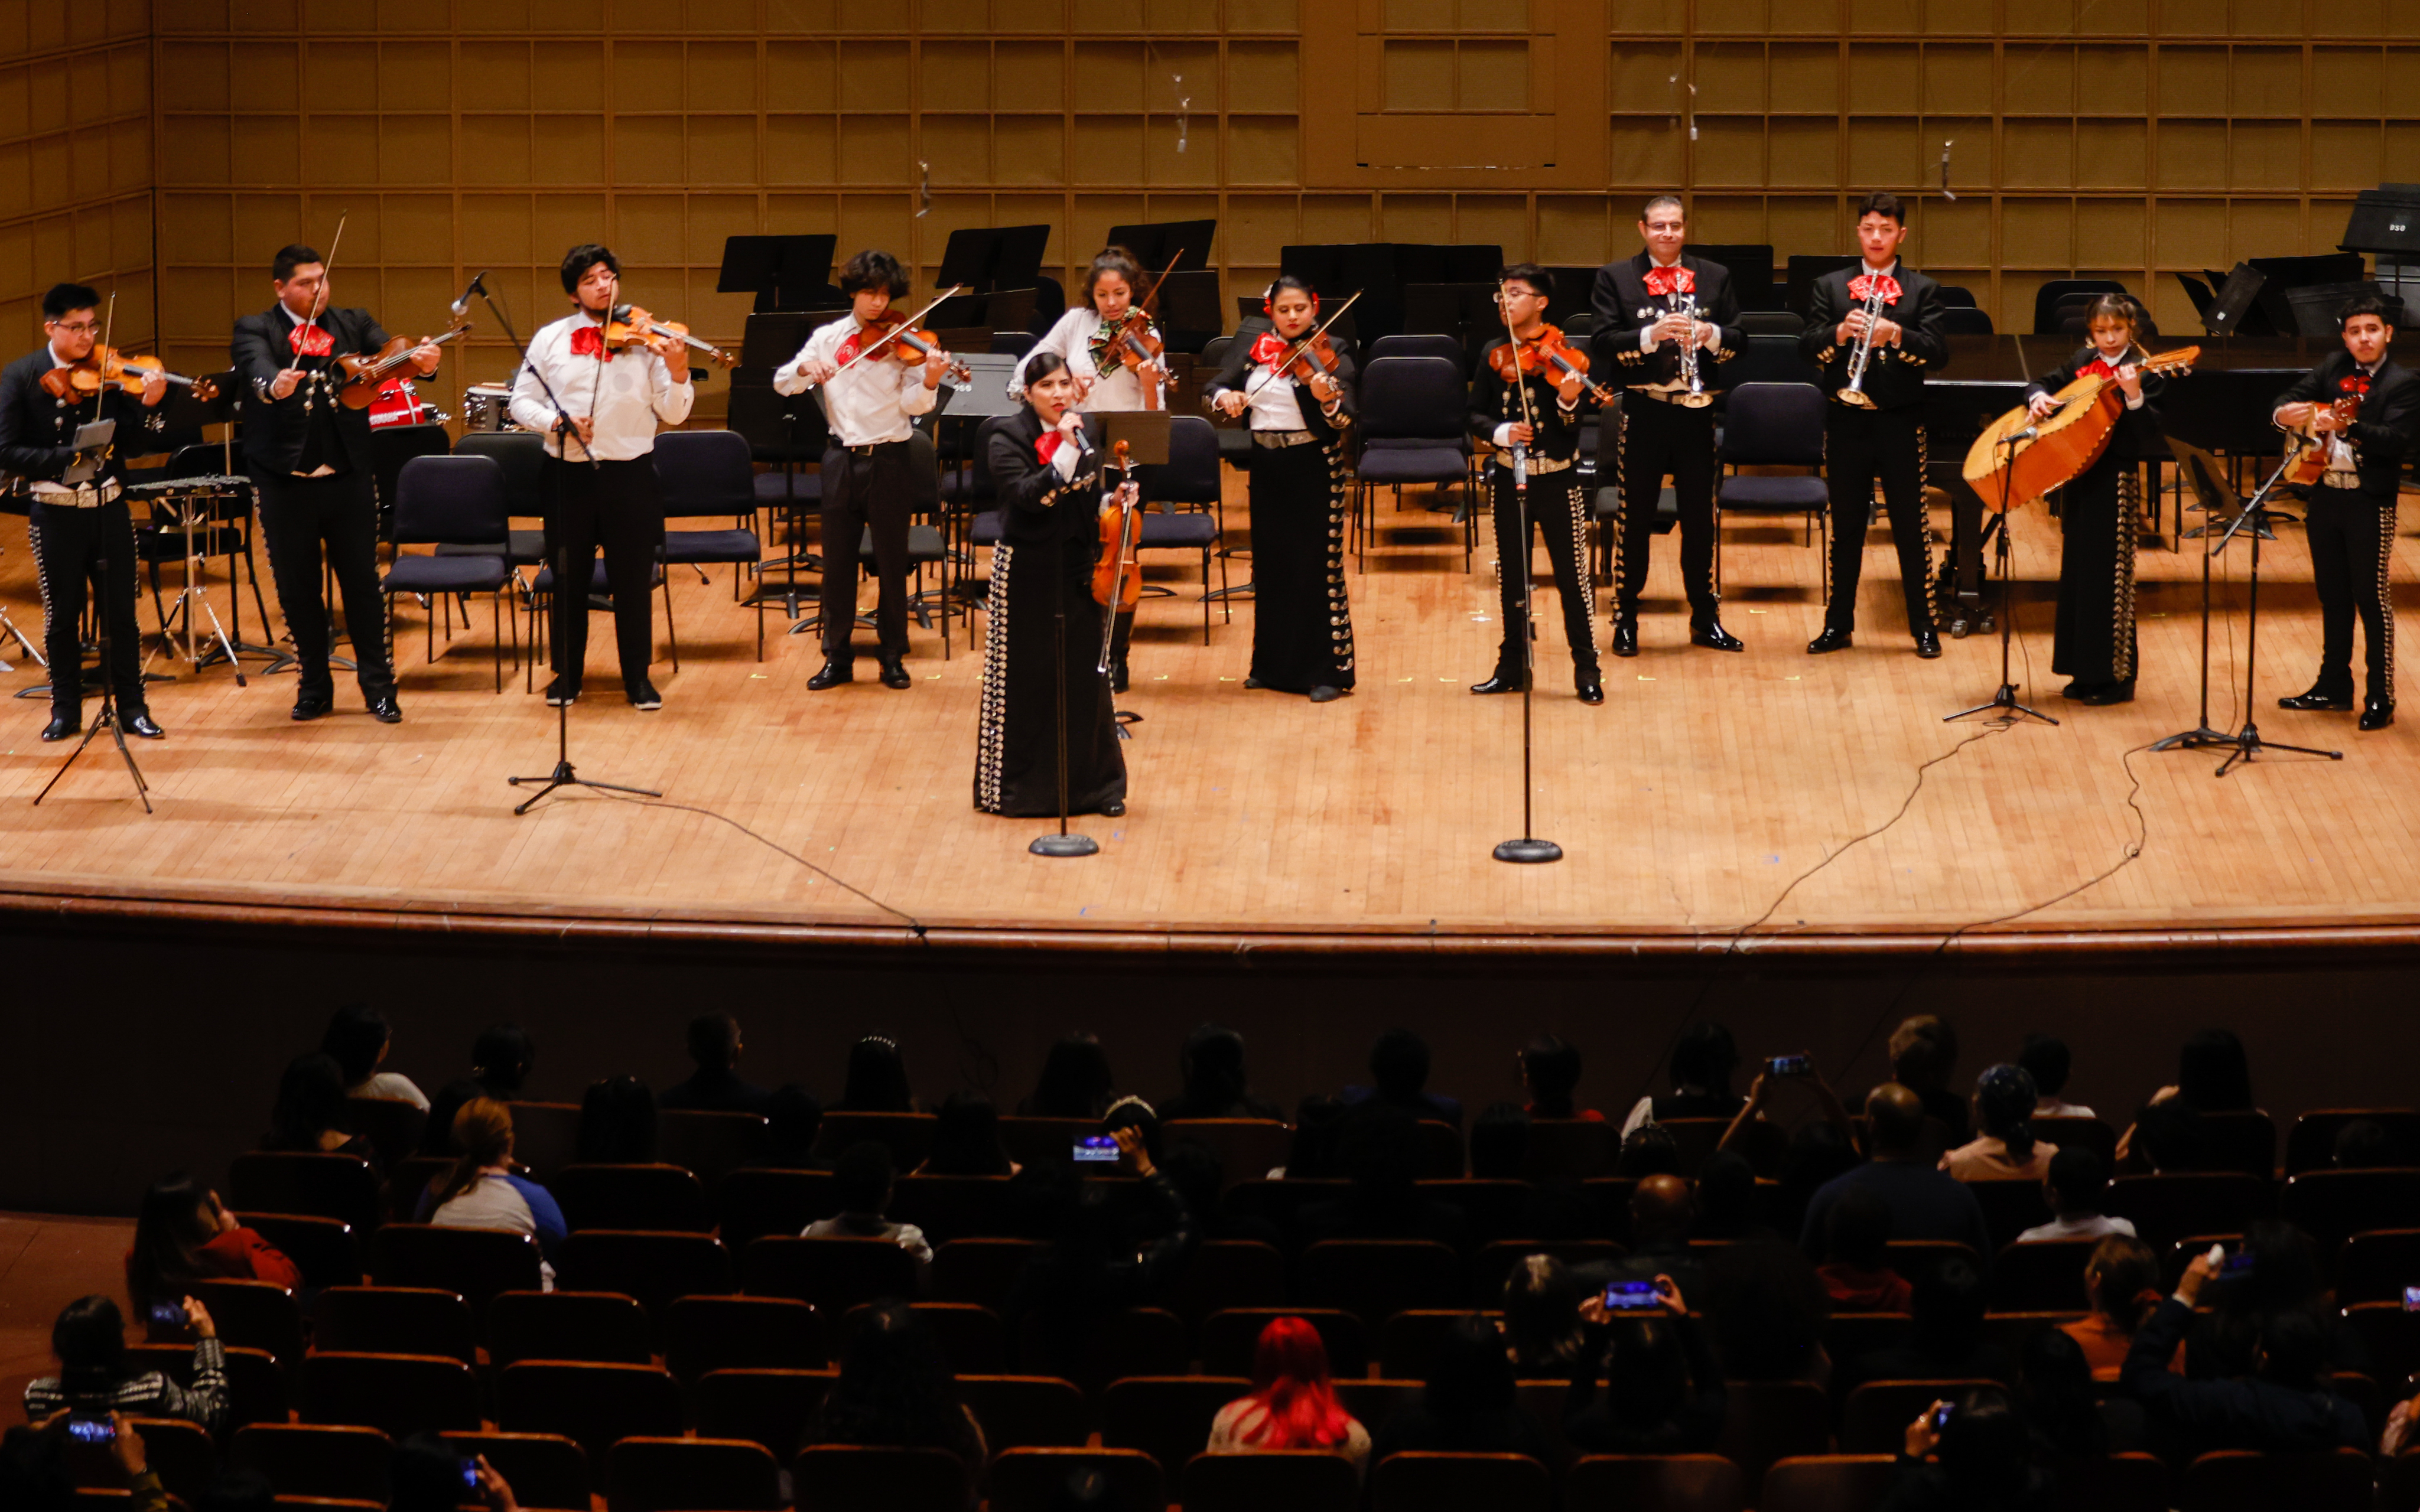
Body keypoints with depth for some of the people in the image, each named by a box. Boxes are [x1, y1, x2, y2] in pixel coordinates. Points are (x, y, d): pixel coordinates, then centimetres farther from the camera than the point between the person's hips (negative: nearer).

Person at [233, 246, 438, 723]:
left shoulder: (353, 325, 8)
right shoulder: (255, 331, -1)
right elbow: (256, 367, -21)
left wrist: (422, 363, -31)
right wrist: (274, 386, -45)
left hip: (348, 475, 1)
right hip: (285, 481, -1)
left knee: (362, 583, 5)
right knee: (297, 590, 8)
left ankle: (378, 687, 13)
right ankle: (314, 687, 21)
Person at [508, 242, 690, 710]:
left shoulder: (645, 340, 0)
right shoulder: (550, 339, 3)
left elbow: (672, 414, -3)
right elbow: (521, 402, 3)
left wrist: (678, 374, -22)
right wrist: (556, 421, -15)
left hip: (630, 474, -1)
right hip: (569, 475, 1)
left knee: (633, 581, 4)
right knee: (569, 580, 9)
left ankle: (638, 676, 15)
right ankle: (568, 674, 22)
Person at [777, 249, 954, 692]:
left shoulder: (900, 341, -3)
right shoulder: (828, 338, 4)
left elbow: (913, 405, -11)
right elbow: (782, 383, 0)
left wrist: (930, 381, -31)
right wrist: (806, 367, -20)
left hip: (889, 459, -2)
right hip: (842, 459, 2)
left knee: (892, 562, 3)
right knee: (838, 562, 6)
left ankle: (892, 656, 13)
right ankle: (837, 658, 14)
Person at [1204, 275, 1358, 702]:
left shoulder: (1330, 350, -8)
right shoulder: (1251, 349, 6)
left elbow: (1344, 417, -19)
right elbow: (1212, 388, 2)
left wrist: (1328, 398, -41)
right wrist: (1224, 396, -21)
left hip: (1313, 463, -5)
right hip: (1266, 463, 5)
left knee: (1318, 567, -4)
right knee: (1270, 564, 12)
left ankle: (1329, 671, 1)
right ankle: (1274, 664, 24)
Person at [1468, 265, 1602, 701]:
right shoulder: (1493, 355, 3)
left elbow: (1577, 420, -12)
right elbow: (1475, 415, 3)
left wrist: (1570, 401, -33)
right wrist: (1498, 431, -16)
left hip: (1557, 477, -4)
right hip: (1508, 477, 4)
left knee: (1573, 575, -1)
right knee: (1512, 576, 12)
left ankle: (1587, 670, 7)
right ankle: (1513, 666, 22)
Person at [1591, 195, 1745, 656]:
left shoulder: (1715, 277, 8)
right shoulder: (1615, 278, 0)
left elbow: (1739, 342, 4)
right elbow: (1605, 342, -9)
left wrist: (1710, 334, -17)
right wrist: (1651, 335, -25)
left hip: (1696, 412, 2)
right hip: (1643, 411, -2)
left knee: (1700, 516, 8)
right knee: (1635, 518, 4)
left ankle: (1705, 618, 18)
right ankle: (1626, 620, 12)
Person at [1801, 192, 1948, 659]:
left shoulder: (1922, 290, 3)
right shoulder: (1830, 287, 7)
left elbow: (1939, 351, -8)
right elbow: (1806, 348, -2)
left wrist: (1897, 337, -26)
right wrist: (1840, 332, -21)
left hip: (1900, 421, -1)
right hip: (1846, 420, 1)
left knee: (1912, 527, 2)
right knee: (1845, 526, 8)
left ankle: (1923, 626, 9)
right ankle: (1838, 624, 15)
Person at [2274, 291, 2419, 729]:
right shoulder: (2333, 368, 8)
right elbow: (2294, 397, 10)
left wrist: (2345, 426, -37)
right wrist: (2285, 414, -15)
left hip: (2369, 503, -6)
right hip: (2325, 495, 6)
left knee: (2372, 598, -2)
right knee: (2333, 595, 15)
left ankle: (2381, 698, 4)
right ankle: (2335, 686, 27)